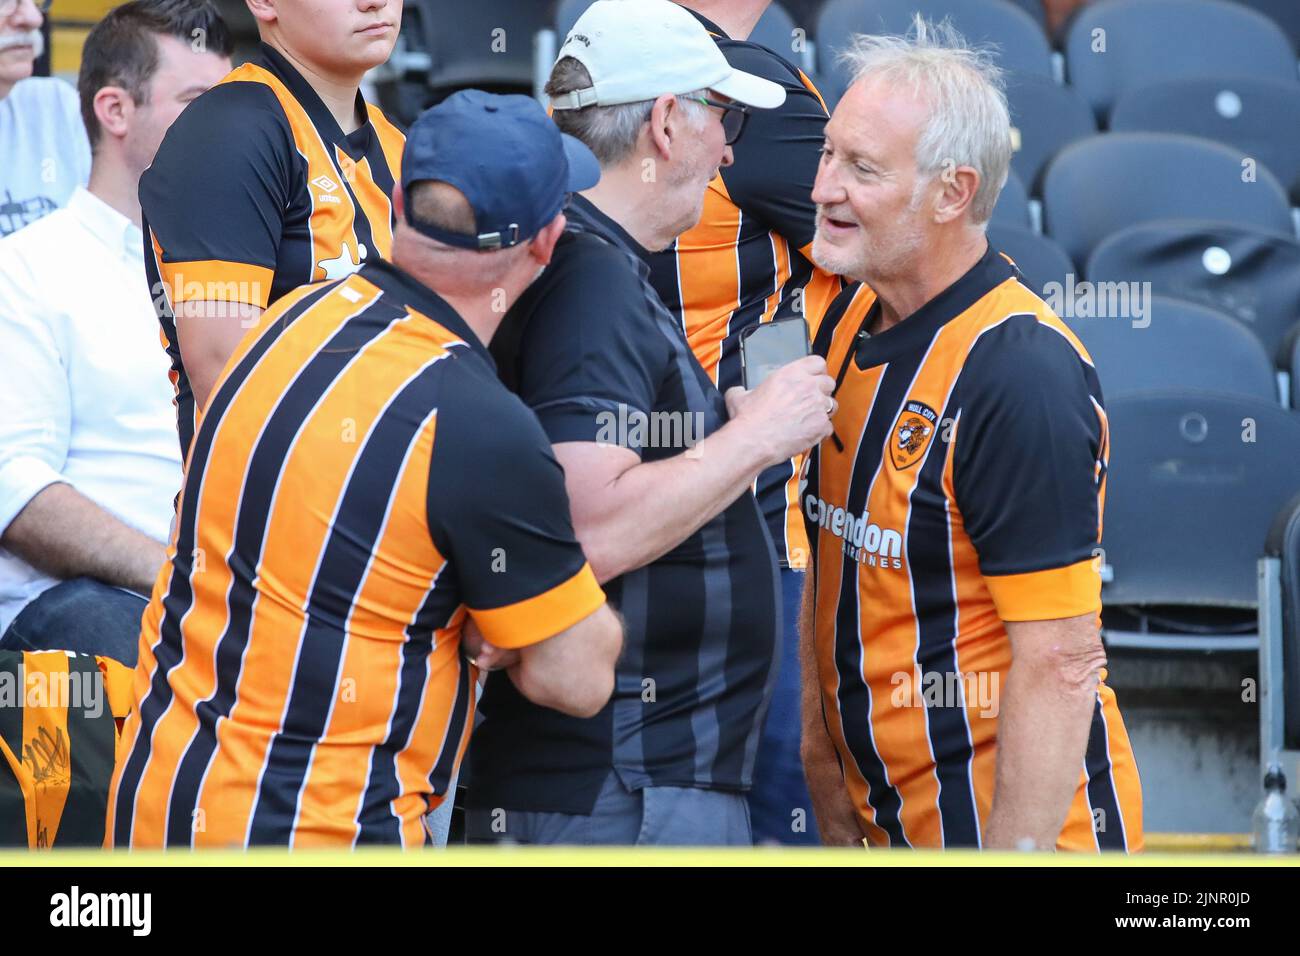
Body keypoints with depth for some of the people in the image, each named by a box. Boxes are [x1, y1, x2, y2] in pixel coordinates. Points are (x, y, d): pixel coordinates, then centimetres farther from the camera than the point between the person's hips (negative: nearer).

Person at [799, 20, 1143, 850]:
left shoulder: (1022, 373, -20)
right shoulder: (852, 320, 6)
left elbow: (1060, 663, -22)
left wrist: (1015, 850, -24)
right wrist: (822, 761, 11)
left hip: (1016, 818, -8)